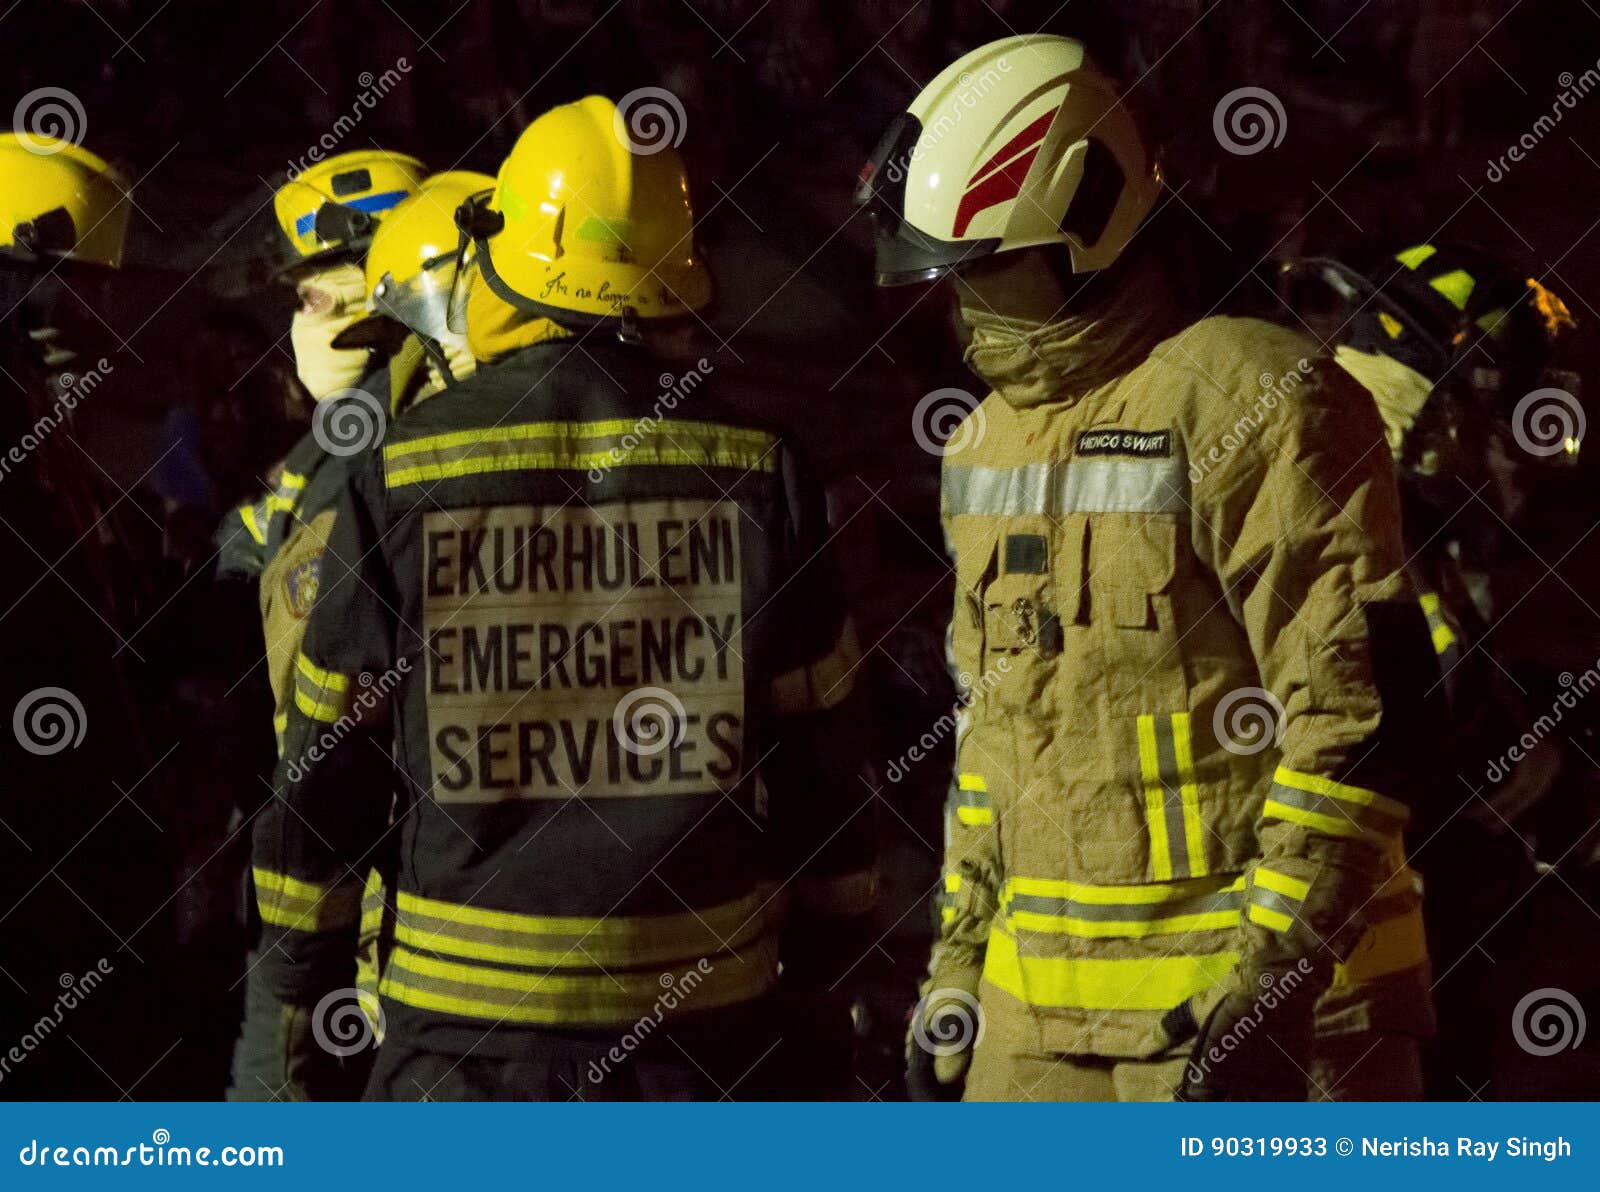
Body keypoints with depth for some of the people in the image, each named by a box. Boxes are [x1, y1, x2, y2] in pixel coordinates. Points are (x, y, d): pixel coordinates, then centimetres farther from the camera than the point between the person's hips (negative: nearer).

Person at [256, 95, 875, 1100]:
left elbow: (327, 751, 0)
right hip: (698, 1006, 2)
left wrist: (305, 971, 11)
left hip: (472, 999, -2)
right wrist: (823, 960, 16)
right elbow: (821, 744, 5)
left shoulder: (401, 480, -5)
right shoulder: (752, 471, -1)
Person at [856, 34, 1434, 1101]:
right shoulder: (994, 441, 15)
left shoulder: (1247, 401, -13)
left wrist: (1274, 976, -20)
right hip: (1039, 1002, 8)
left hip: (1260, 985, -8)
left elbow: (1358, 709, -17)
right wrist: (960, 955, 18)